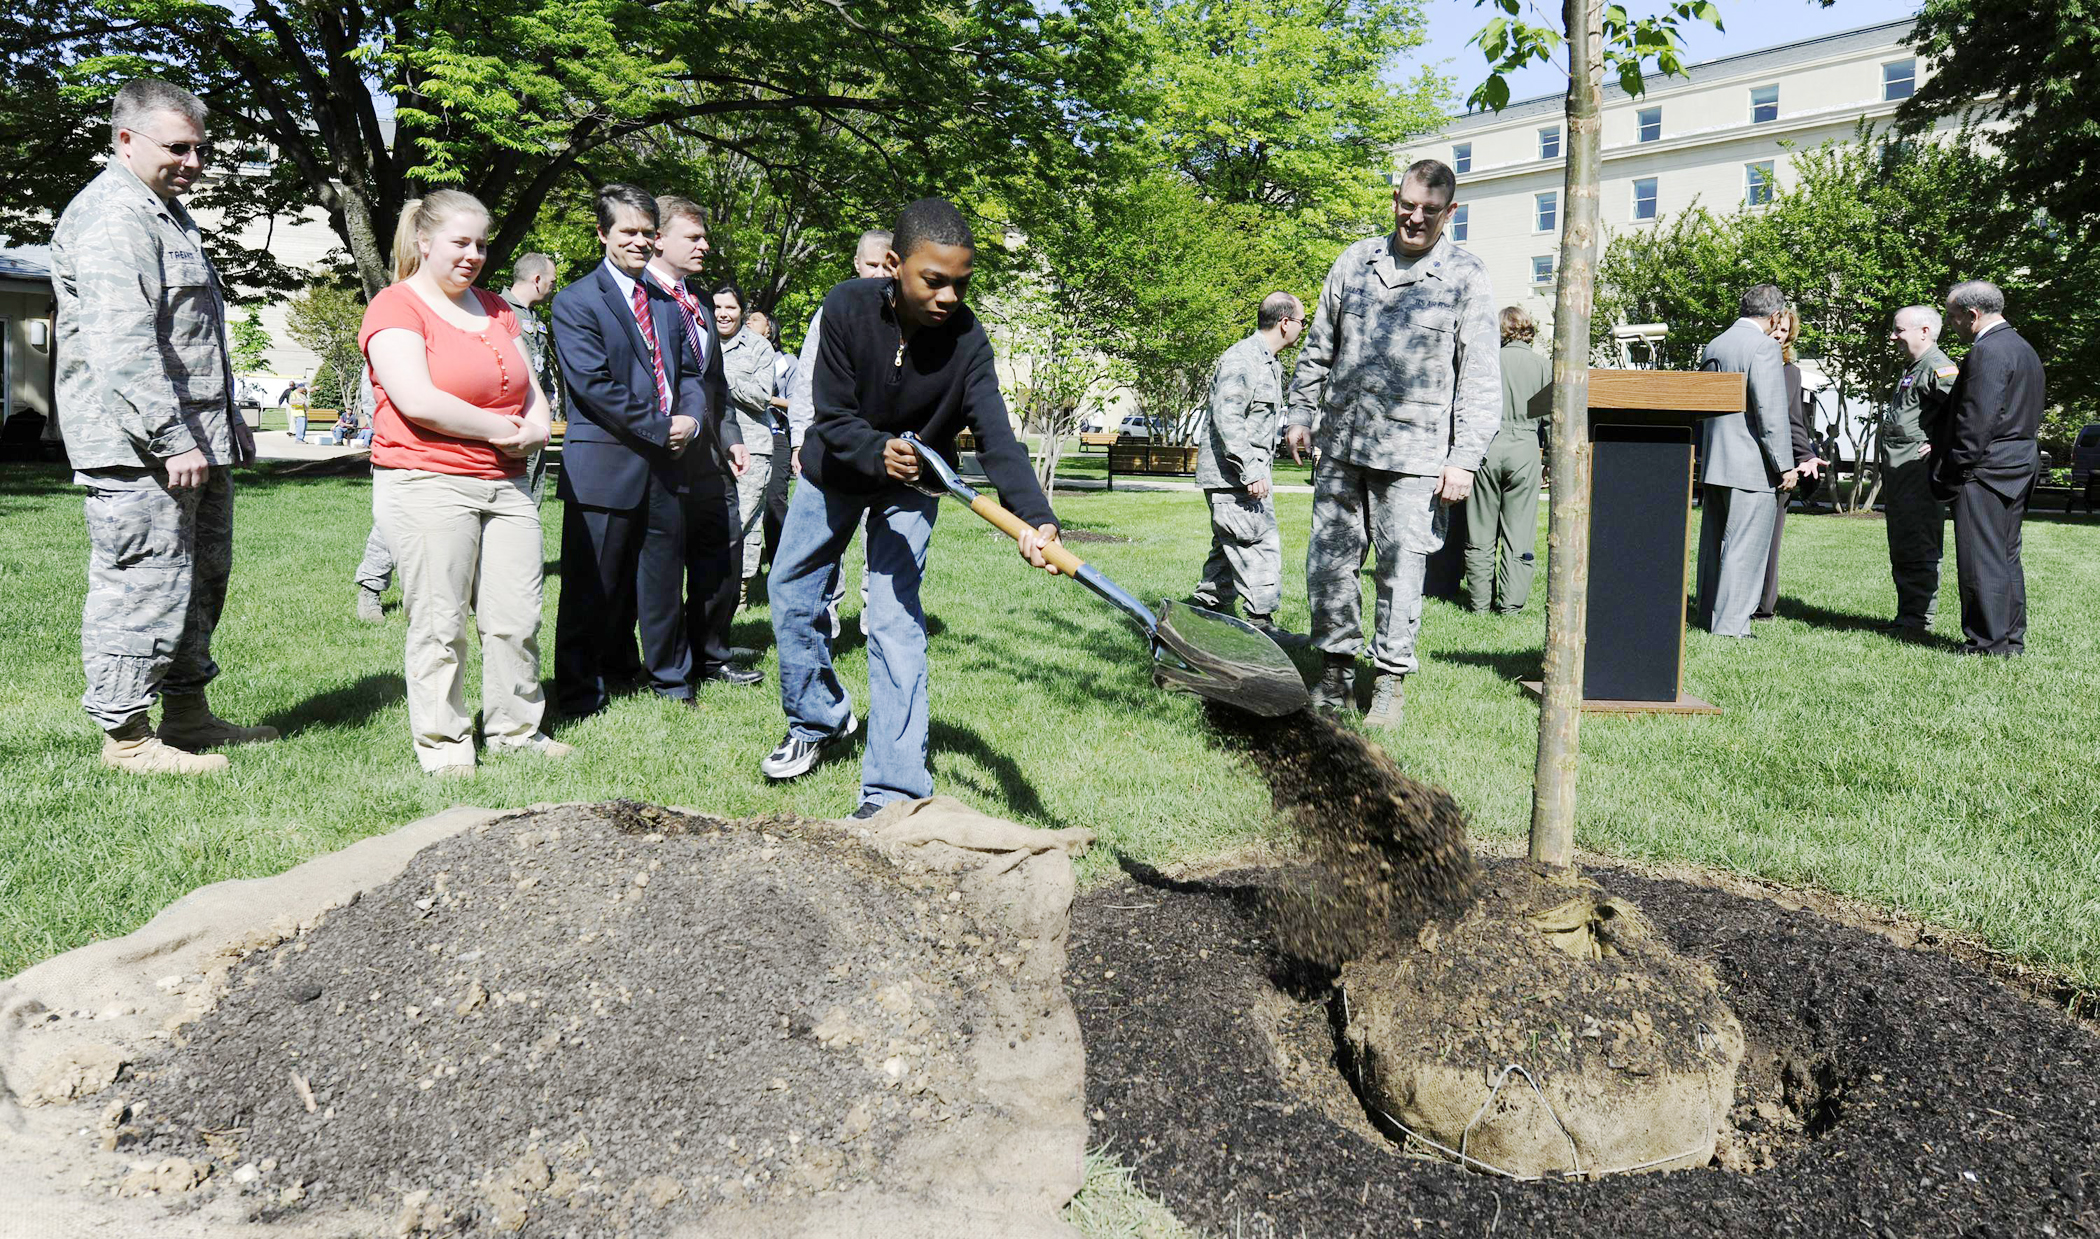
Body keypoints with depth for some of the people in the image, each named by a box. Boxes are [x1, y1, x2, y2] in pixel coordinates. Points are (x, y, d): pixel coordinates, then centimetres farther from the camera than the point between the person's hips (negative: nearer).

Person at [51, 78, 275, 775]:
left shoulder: (169, 212, 23)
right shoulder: (109, 219, -11)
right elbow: (122, 347, -22)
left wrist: (228, 423, 29)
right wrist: (172, 439, -25)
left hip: (195, 442, 11)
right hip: (137, 452, -10)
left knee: (202, 580, 15)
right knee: (143, 587, -6)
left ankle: (187, 711, 27)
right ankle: (125, 735, 4)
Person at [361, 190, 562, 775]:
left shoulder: (495, 309, 19)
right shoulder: (395, 308, -4)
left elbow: (532, 389, 21)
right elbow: (417, 400, -17)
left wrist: (536, 429, -2)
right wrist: (502, 430, -10)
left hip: (505, 485, 7)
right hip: (426, 485, -6)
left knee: (518, 617, 6)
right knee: (439, 624, -1)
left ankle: (515, 729, 19)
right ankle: (441, 743, 10)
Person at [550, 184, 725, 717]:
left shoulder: (666, 301, 17)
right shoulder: (576, 302, -4)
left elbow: (690, 370, 18)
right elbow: (595, 385, -14)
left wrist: (690, 418, -3)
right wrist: (660, 428, -14)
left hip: (666, 463, 6)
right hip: (604, 466, -6)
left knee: (664, 578, 15)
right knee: (593, 587, 2)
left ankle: (670, 677, 29)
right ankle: (580, 692, 14)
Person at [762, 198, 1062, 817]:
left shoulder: (966, 338, -27)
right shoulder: (846, 307, -26)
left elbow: (997, 438, -36)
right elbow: (834, 417, -23)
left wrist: (1035, 518, -52)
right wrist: (878, 452, -45)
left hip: (909, 488, -2)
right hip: (835, 470, 2)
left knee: (896, 622, -12)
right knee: (791, 592, 12)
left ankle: (893, 791, -9)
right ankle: (817, 719, 37)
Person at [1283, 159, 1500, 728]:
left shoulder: (1466, 278, 1)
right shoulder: (1355, 261, 12)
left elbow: (1480, 378, -1)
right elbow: (1318, 346, 20)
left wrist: (1464, 458, -8)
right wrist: (1302, 414, 15)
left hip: (1413, 453, -4)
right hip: (1341, 446, 4)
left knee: (1401, 569, -1)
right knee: (1329, 562, 6)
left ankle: (1391, 681, 13)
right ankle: (1337, 671, 20)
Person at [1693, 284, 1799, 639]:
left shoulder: (1712, 346, 14)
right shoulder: (1763, 347, -11)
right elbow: (1770, 411, -16)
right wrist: (1785, 464, -12)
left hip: (1713, 464, 8)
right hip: (1751, 465, -8)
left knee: (1713, 541, 14)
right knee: (1745, 545, -4)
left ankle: (1708, 611, 21)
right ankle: (1731, 623, -4)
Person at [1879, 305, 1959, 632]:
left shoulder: (1938, 367, -13)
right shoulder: (1913, 369, 20)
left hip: (1919, 471, -11)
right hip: (1898, 471, 11)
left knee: (1919, 547, -7)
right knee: (1902, 547, 14)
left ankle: (1919, 618, -3)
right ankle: (1907, 615, 22)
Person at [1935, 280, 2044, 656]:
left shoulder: (1986, 351, -16)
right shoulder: (2023, 348, 18)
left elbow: (1976, 420, -21)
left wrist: (1952, 473, -15)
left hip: (1986, 470, -11)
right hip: (2020, 467, 11)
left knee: (1981, 562, -6)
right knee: (2006, 558, 15)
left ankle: (1988, 645, -3)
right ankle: (2012, 639, 21)